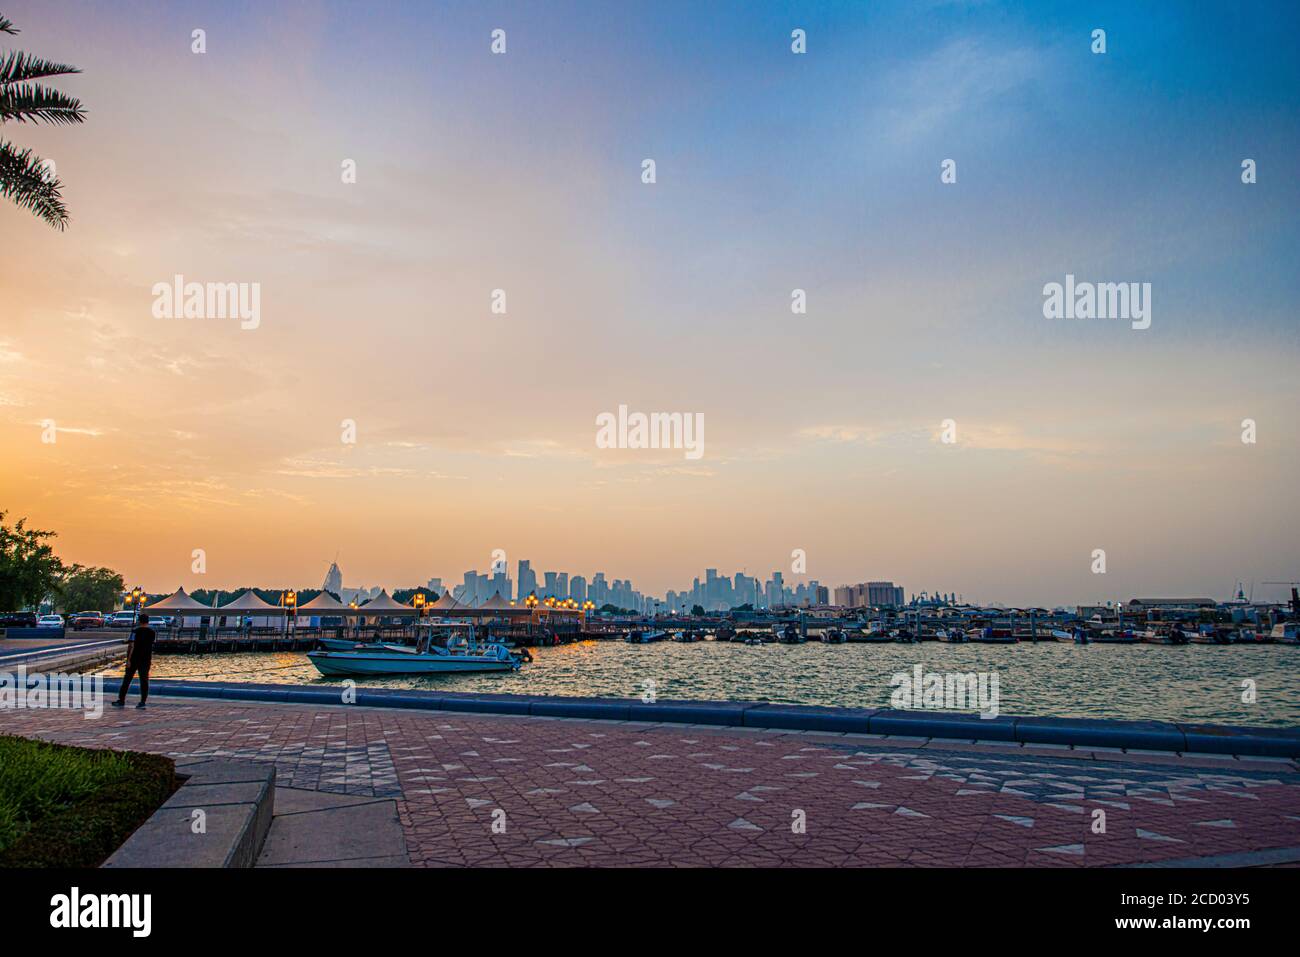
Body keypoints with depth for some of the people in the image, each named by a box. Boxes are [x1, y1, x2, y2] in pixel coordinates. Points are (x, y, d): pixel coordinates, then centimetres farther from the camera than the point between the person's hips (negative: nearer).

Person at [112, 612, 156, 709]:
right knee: (144, 680, 2)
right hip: (146, 660, 3)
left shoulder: (135, 631, -8)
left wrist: (128, 659, -15)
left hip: (134, 659, -3)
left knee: (127, 679, 7)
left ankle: (121, 701, 11)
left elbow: (131, 645, -15)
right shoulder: (151, 632, 5)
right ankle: (142, 702, -3)